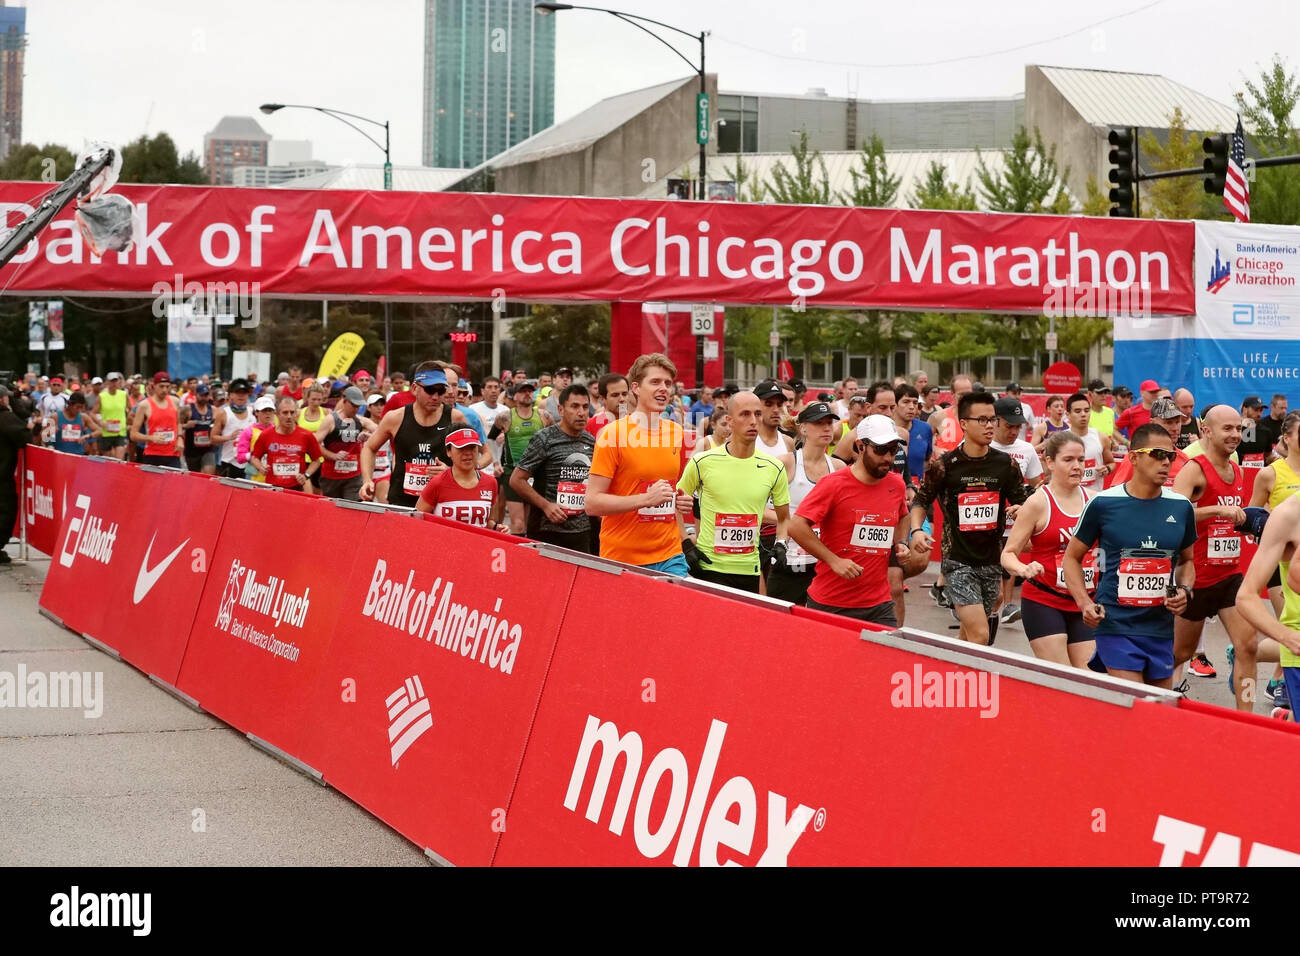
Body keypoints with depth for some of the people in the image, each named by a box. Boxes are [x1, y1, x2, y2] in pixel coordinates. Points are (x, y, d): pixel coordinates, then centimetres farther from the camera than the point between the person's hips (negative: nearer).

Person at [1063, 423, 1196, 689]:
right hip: (1116, 625, -5)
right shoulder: (1102, 504, -5)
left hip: (1161, 628, 5)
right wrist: (1084, 602, -9)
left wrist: (1185, 591, 1)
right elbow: (1072, 557, 5)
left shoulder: (1181, 507, 6)